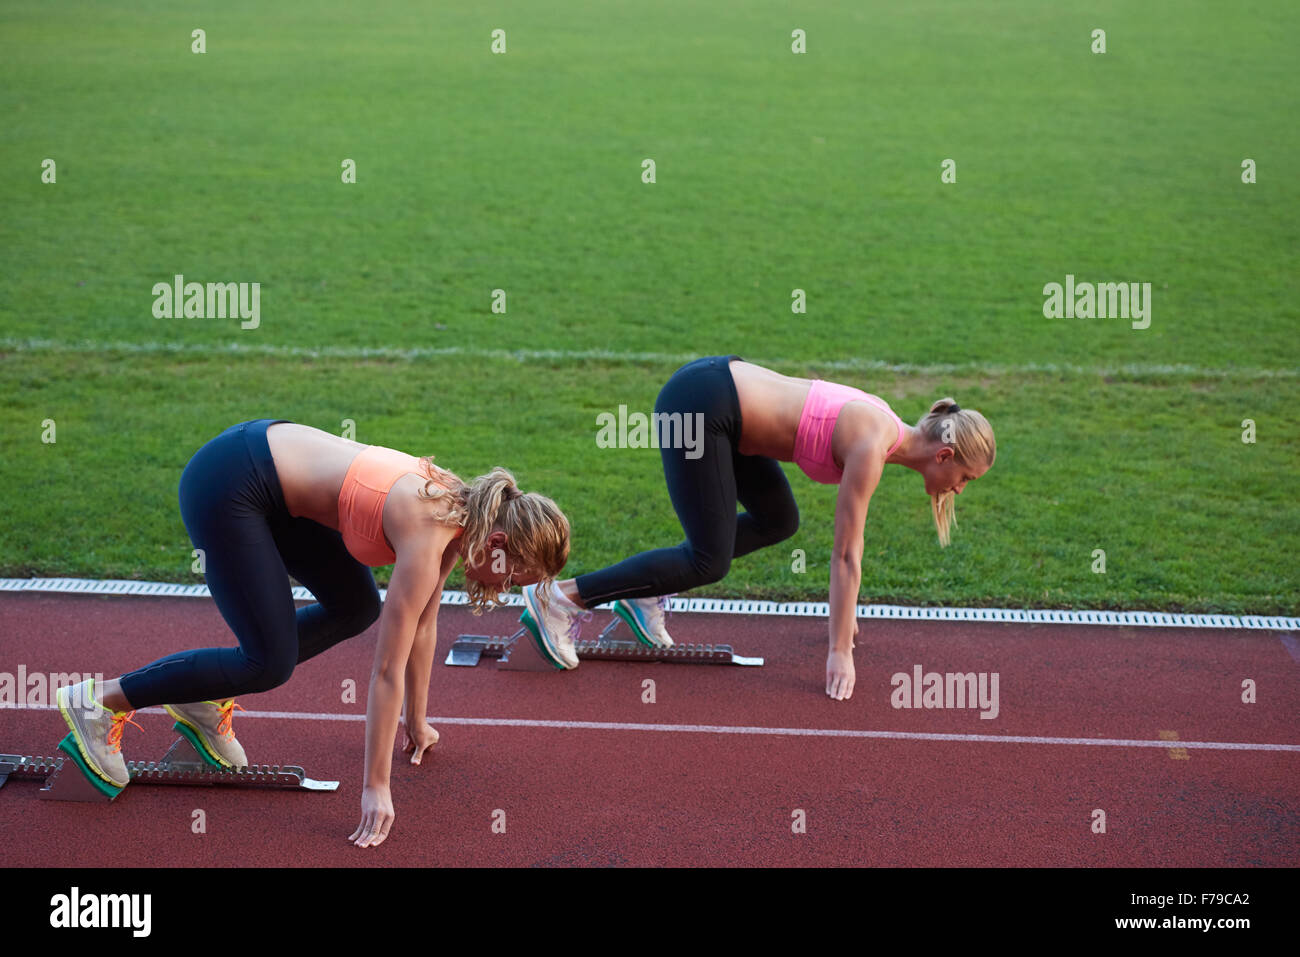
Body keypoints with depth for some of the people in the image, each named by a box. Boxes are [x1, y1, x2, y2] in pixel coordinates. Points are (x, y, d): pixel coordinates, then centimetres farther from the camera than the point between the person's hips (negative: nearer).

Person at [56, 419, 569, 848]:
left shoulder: (459, 508, 1)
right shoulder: (429, 538, -23)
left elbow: (423, 626, 14)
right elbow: (388, 669, -20)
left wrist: (417, 722, 23)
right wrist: (376, 786, -14)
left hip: (268, 453, 9)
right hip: (227, 486, -9)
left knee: (357, 609, 12)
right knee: (271, 663, -6)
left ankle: (209, 699, 18)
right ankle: (99, 699, 4)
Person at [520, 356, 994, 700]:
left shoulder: (881, 425, 10)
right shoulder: (871, 448, -15)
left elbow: (850, 535, 21)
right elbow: (846, 554, -14)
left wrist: (844, 609, 28)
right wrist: (840, 653, -9)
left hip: (718, 384, 10)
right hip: (697, 405, -10)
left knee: (778, 521, 17)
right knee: (709, 561, -6)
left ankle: (647, 594, 18)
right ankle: (559, 598, -4)